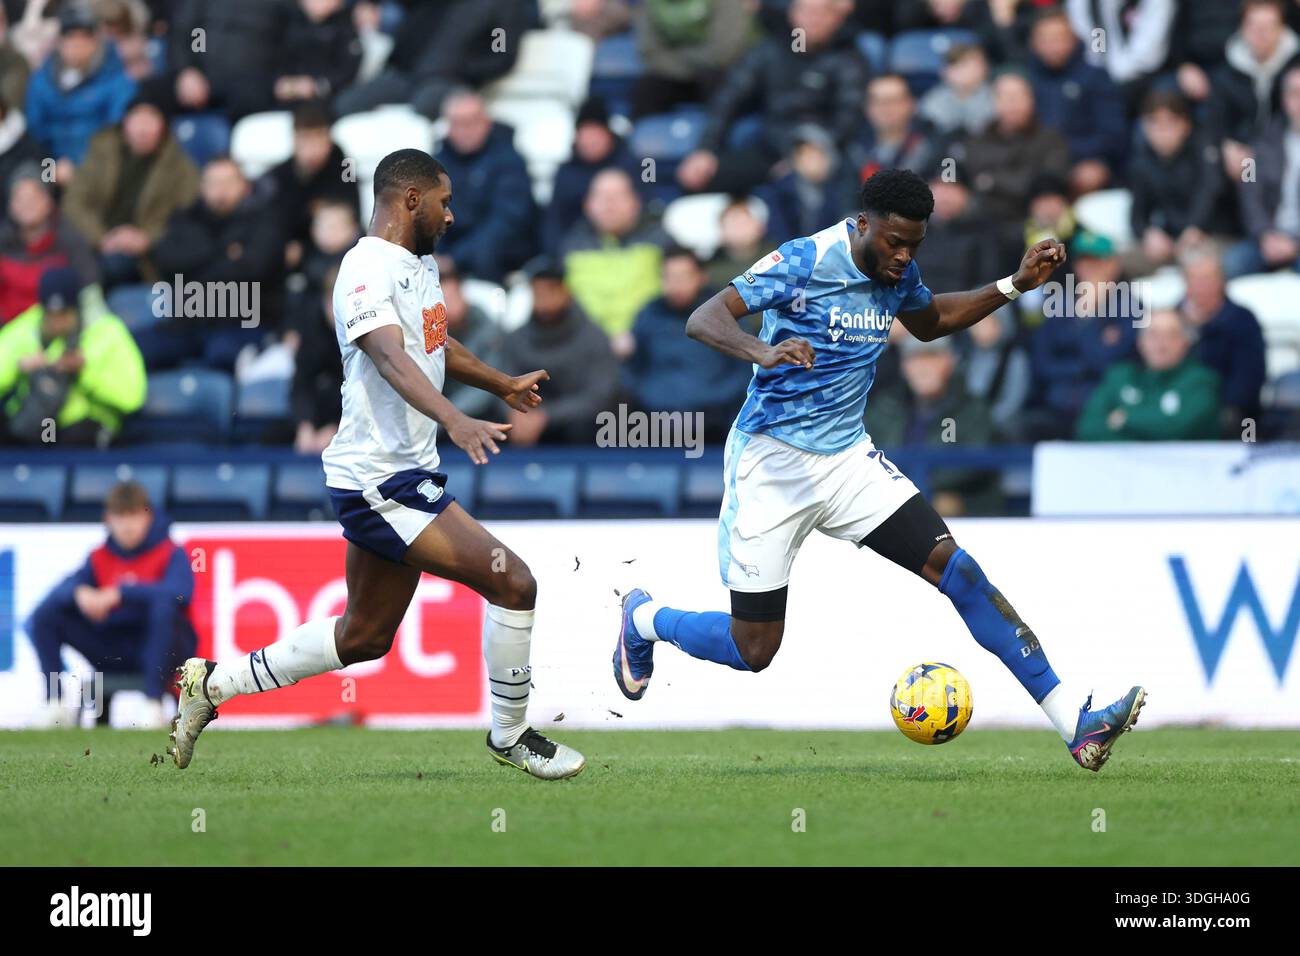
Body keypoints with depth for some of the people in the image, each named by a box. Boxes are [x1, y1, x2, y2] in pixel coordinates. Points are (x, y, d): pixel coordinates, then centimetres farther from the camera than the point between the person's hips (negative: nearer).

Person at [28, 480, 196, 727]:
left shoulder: (171, 554, -4)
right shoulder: (100, 558, 8)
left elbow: (180, 592, -25)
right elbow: (63, 589, -5)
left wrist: (120, 594, -33)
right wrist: (80, 592, -30)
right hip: (112, 649, 4)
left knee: (164, 604, -36)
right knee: (45, 615, -10)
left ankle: (155, 704, -37)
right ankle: (55, 703, -14)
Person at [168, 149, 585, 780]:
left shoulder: (420, 263, 14)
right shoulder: (368, 270, -18)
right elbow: (392, 358, -35)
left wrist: (504, 386, 45)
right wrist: (456, 422, -50)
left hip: (405, 477, 11)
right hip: (378, 483, -11)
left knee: (364, 638, 17)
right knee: (512, 582, -14)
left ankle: (213, 684, 26)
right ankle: (509, 738, 2)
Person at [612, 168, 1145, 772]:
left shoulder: (898, 274, 3)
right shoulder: (806, 261, -18)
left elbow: (929, 322, 27)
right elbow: (702, 319, -25)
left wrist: (1014, 285, 14)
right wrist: (763, 351, -46)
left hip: (847, 458, 5)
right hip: (770, 461, -5)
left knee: (953, 566, -13)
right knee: (753, 651, -1)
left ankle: (1074, 724, -15)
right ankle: (644, 619, 32)